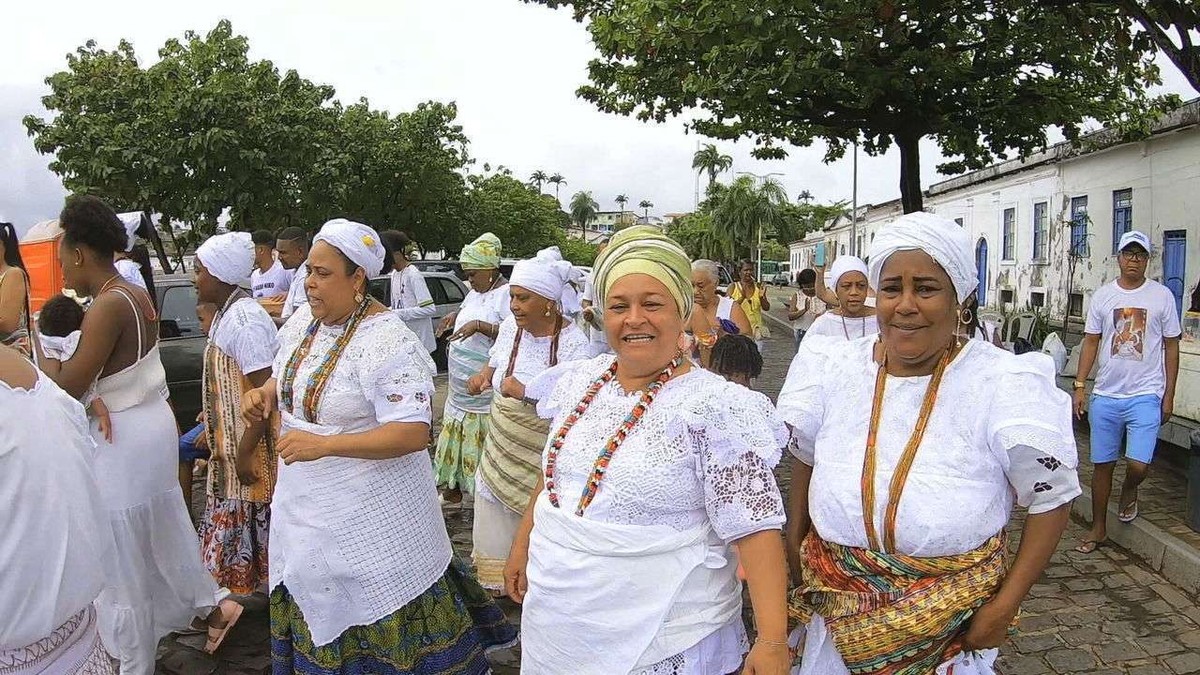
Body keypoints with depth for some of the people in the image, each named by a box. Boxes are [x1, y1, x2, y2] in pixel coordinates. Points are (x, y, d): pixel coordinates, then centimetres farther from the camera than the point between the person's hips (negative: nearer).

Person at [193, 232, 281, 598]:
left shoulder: (245, 319, -22)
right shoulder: (226, 313, 10)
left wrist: (245, 452, -24)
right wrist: (213, 430, 22)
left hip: (251, 445, -10)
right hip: (231, 440, 10)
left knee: (245, 524, 3)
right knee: (233, 525, 19)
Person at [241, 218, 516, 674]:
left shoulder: (387, 342, -23)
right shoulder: (303, 320, 2)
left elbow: (413, 433, -29)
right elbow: (286, 381, 20)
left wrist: (324, 444, -34)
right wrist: (264, 394, -4)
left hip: (370, 512, -8)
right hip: (306, 505, 8)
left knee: (377, 617, 6)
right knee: (316, 611, 23)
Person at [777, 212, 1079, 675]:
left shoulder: (1004, 386, -16)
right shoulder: (836, 368, -6)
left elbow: (1052, 499, -10)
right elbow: (805, 458, 9)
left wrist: (1004, 607, -13)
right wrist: (794, 543, 7)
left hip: (951, 616, -2)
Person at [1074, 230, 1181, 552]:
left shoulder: (1162, 296, 1)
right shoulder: (1103, 296, 5)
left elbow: (1171, 347, 4)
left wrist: (1169, 395, 1)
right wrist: (1079, 385, 1)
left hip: (1145, 395, -2)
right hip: (1105, 395, 2)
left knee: (1138, 465, -13)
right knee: (1102, 464, 8)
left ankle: (1129, 492, 23)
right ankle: (1098, 529, 22)